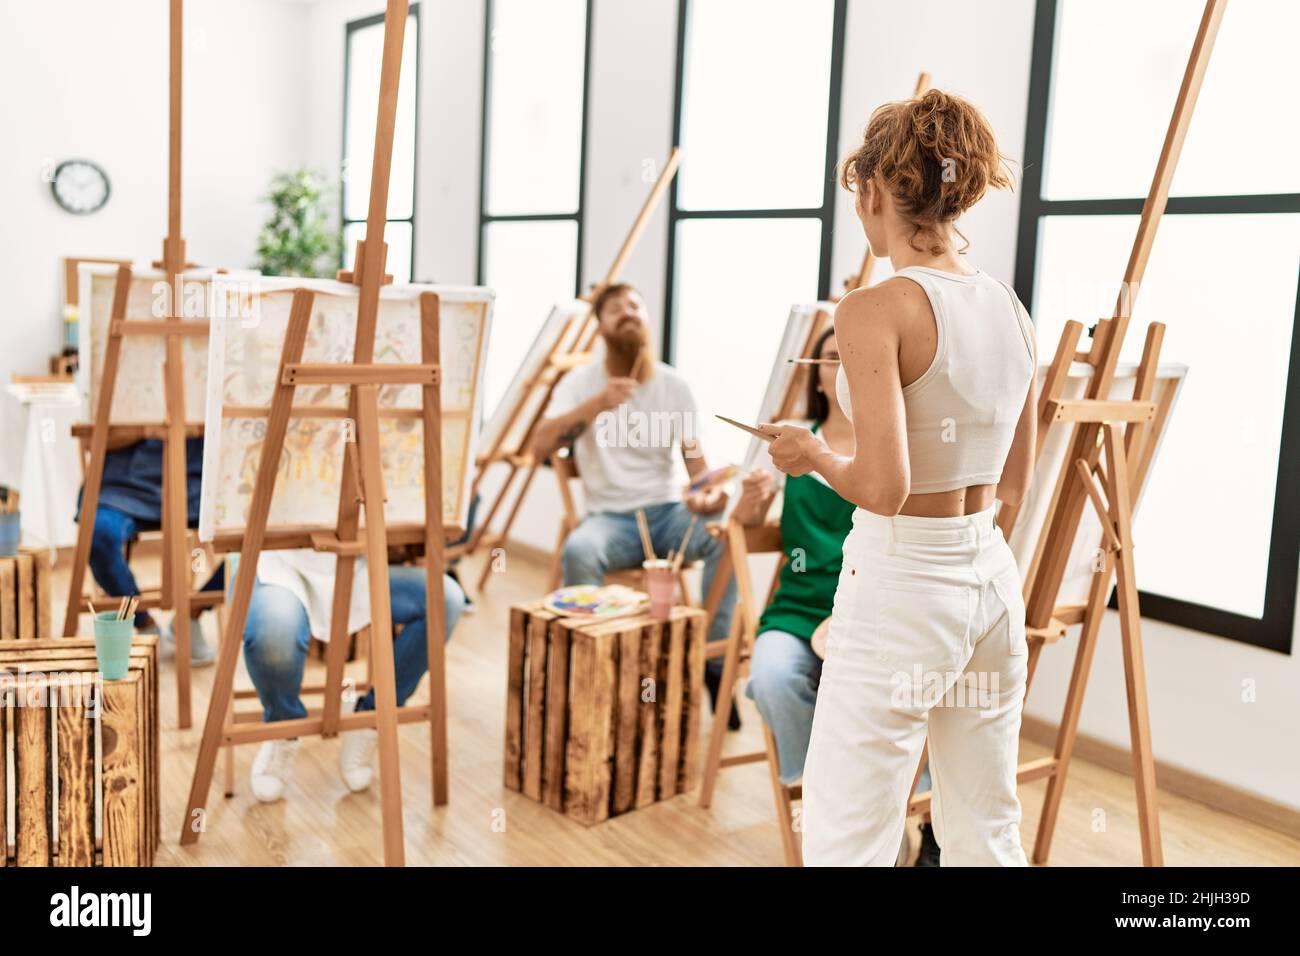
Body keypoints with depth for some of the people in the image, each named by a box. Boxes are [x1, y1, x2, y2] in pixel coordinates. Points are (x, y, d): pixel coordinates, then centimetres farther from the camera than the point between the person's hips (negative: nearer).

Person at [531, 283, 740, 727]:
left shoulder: (674, 385, 4)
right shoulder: (580, 382, -2)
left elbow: (695, 459, 0)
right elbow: (539, 447, -14)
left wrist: (708, 494, -24)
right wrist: (595, 404, -27)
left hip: (666, 510, 2)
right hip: (609, 516, -2)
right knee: (578, 550, -37)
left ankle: (715, 665, -14)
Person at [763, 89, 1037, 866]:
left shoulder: (876, 309, -17)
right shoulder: (1012, 310, 5)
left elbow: (885, 487, -23)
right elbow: (1014, 486, 11)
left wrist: (813, 455, -4)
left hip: (900, 586, -7)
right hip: (993, 577, 8)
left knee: (846, 843, 6)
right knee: (989, 837, 19)